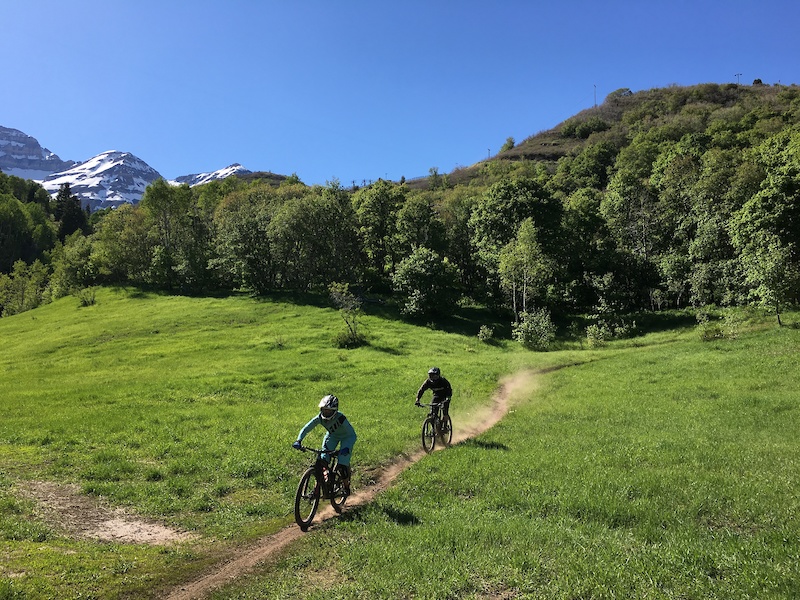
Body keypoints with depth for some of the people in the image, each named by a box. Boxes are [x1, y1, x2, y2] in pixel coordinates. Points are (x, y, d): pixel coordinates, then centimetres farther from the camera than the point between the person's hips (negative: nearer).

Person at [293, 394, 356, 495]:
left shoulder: (341, 419, -37)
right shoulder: (320, 418, -25)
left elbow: (352, 435, -35)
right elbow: (305, 429, -18)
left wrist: (347, 448, -52)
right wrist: (298, 441, -34)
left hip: (345, 438, -4)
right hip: (332, 436, 4)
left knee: (342, 466, -13)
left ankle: (346, 488, 13)